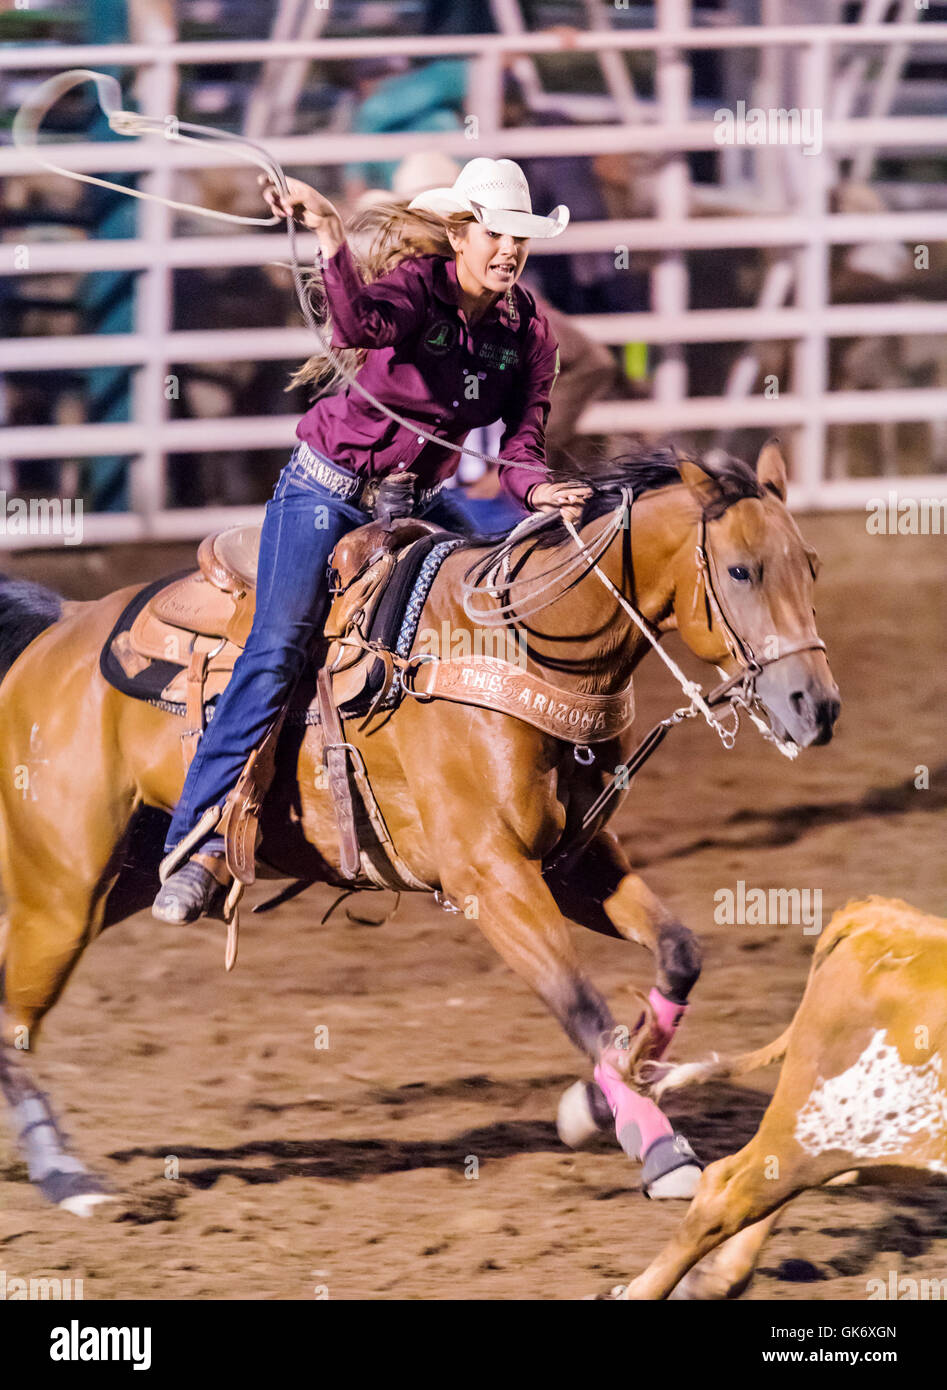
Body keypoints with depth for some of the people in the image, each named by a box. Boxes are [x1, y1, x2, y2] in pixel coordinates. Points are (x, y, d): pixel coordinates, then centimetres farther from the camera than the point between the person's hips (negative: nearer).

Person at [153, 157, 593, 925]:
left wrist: (537, 490, -25)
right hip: (327, 492, -6)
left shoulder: (528, 330, -1)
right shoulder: (418, 286, -18)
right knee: (279, 648, -20)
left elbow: (521, 445, -3)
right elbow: (364, 324, -41)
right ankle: (200, 845, -21)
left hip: (420, 502, 6)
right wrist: (331, 237, -58)